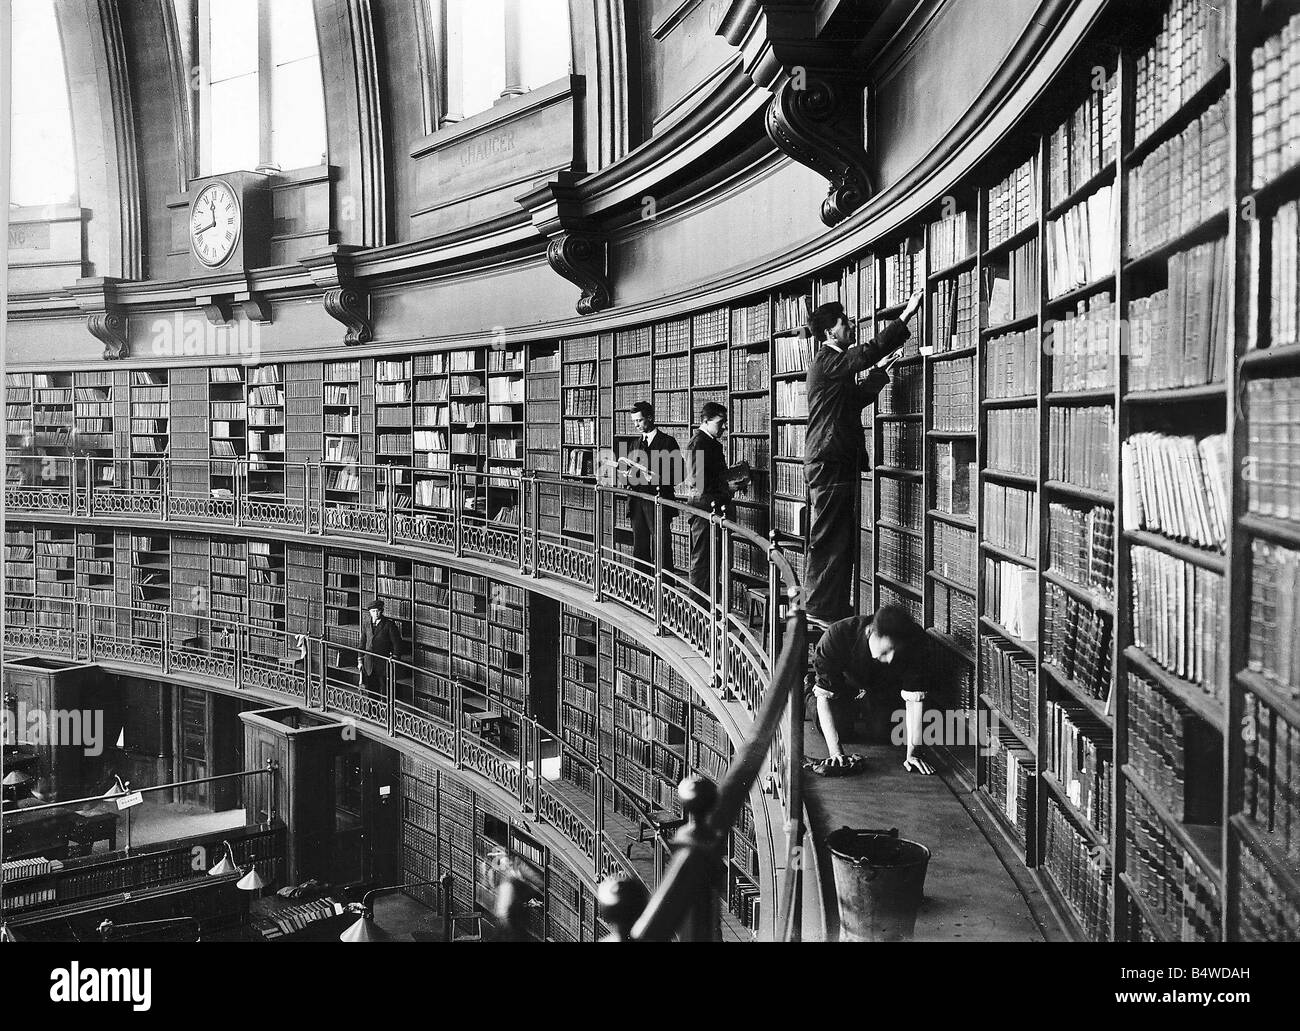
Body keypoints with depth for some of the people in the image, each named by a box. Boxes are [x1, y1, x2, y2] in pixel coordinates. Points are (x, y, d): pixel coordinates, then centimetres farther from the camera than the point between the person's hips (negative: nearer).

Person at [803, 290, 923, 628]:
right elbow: (870, 351, -20)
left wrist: (882, 373, 20)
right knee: (827, 540, -7)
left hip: (839, 462, 10)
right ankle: (819, 613, -3)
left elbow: (857, 398, 28)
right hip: (828, 461, -10)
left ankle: (835, 612, 16)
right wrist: (907, 314, -18)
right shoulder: (827, 361, -10)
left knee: (842, 540, 11)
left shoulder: (837, 365, 23)